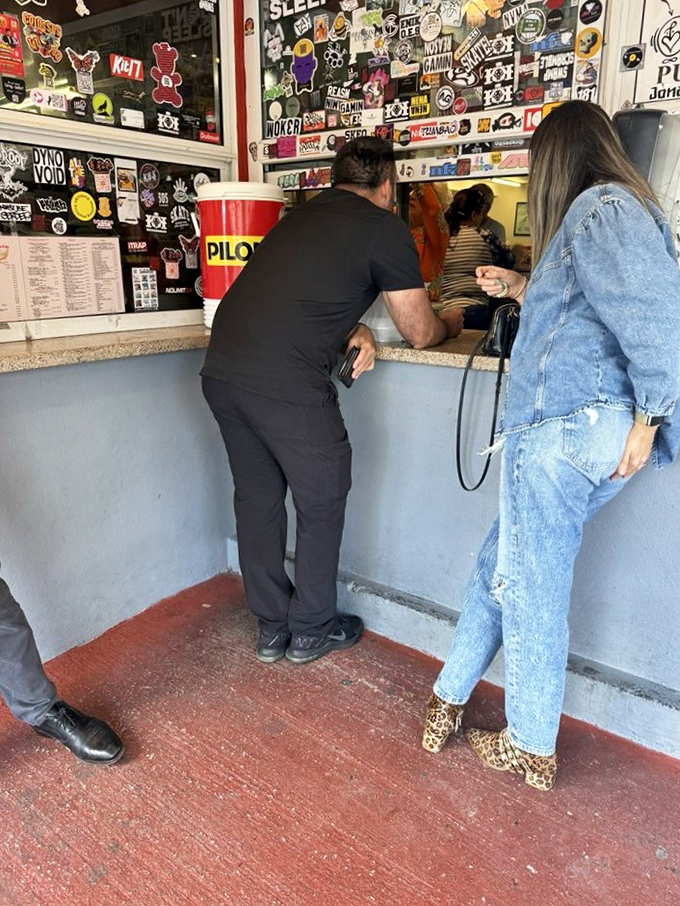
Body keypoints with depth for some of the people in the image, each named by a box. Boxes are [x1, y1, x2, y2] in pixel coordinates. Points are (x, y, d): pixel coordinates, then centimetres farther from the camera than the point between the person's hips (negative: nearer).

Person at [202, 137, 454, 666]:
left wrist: (353, 329, 18)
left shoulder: (302, 216, 24)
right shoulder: (384, 228, 2)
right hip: (286, 384, -7)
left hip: (222, 371, 8)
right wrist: (447, 323, 30)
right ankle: (312, 630, 29)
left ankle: (271, 627, 33)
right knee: (322, 504, 12)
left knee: (257, 500, 17)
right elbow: (421, 334, 8)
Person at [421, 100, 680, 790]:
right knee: (501, 559, 15)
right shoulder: (621, 207, 25)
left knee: (530, 584, 1)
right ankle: (448, 700, 28)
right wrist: (524, 292, 33)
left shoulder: (598, 207, -5)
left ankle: (531, 751, 19)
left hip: (564, 423, -10)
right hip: (597, 433, 10)